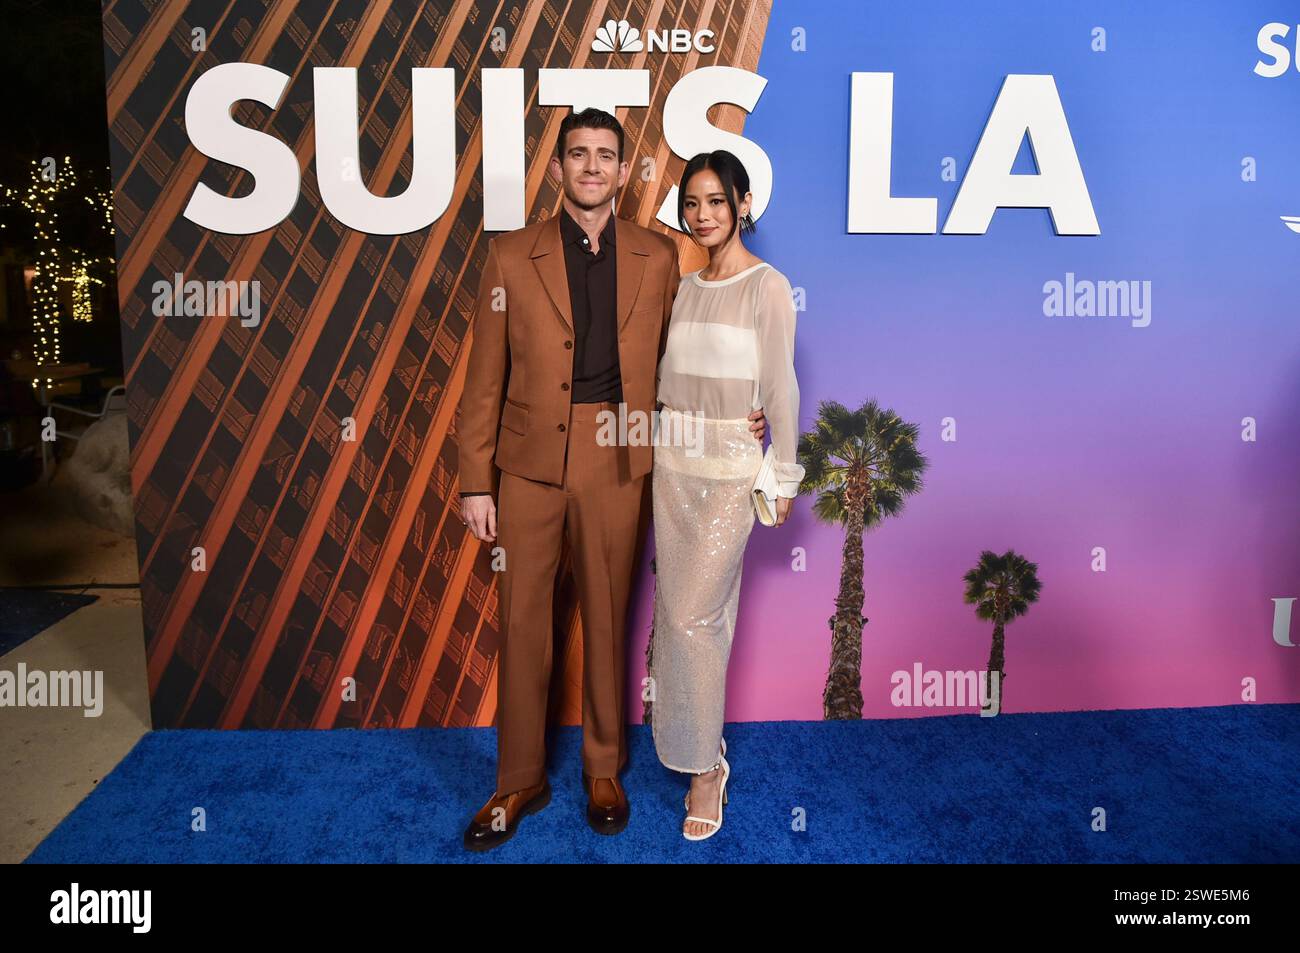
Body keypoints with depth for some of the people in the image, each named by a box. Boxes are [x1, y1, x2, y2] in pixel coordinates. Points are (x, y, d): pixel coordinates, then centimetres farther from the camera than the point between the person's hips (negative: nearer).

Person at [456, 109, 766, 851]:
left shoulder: (658, 258, 5)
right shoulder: (512, 256, 2)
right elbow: (485, 378, 1)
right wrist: (475, 481, -2)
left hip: (617, 465, 1)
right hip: (528, 463, 0)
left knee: (608, 620, 11)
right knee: (523, 622, 7)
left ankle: (605, 772, 31)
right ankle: (520, 782, 25)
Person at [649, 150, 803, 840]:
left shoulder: (767, 286, -7)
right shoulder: (683, 287, 10)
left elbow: (781, 387, -8)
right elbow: (668, 377, 13)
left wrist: (784, 478, -6)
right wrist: (658, 451, 8)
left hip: (732, 470, -6)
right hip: (673, 465, 6)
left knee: (693, 616, -7)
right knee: (681, 610, 11)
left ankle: (706, 765, 11)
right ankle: (693, 739, 29)